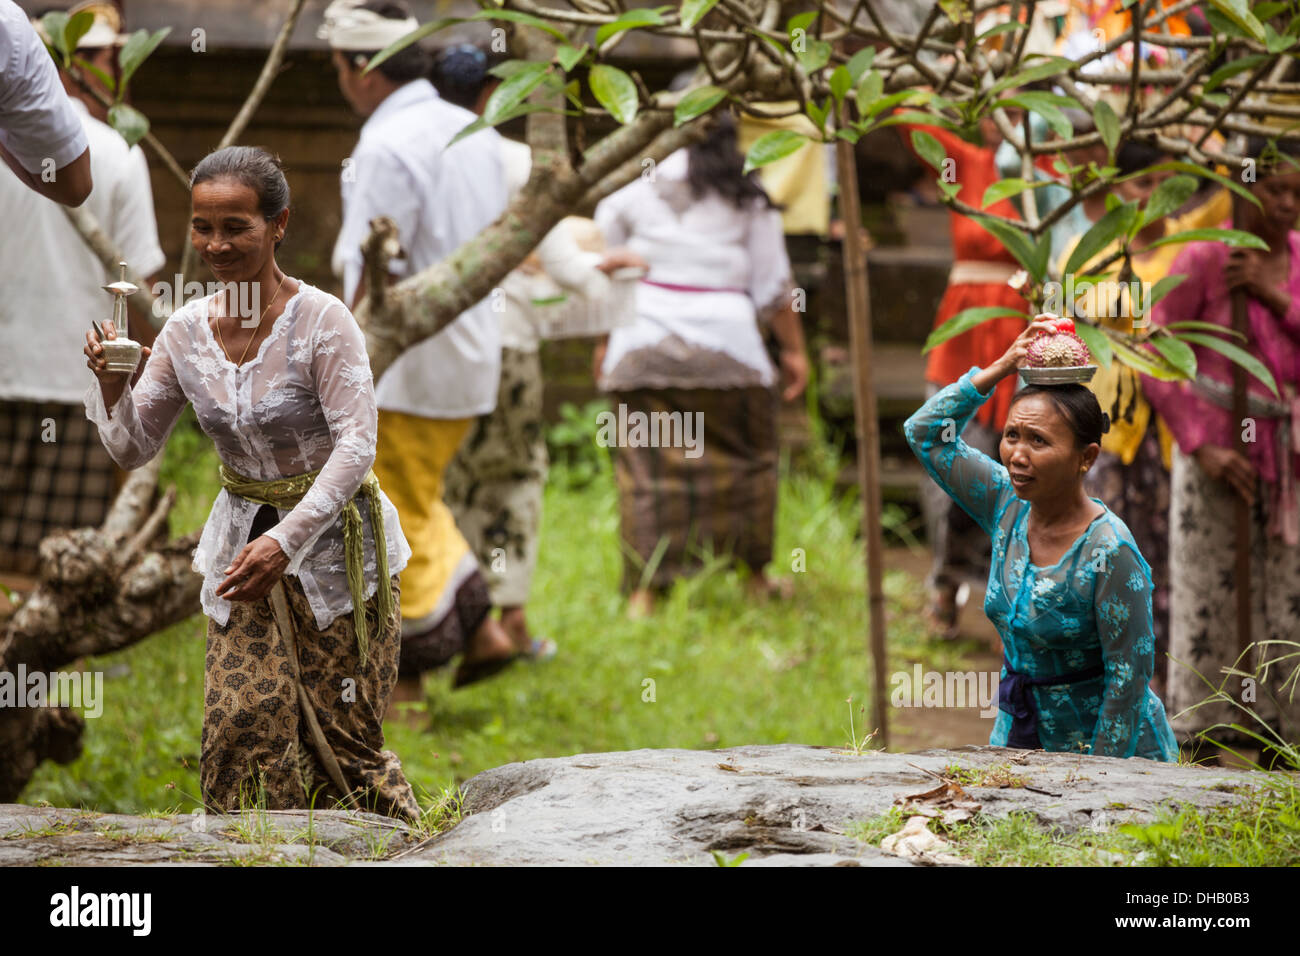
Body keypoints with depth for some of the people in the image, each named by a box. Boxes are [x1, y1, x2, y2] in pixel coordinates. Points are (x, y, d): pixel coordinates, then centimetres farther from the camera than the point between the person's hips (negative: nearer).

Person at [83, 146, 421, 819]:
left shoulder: (321, 320, -15)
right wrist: (111, 384, -15)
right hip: (243, 538, 4)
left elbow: (355, 447, -20)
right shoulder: (187, 329, 0)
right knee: (242, 726, -8)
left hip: (333, 540, -4)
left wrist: (286, 540, -28)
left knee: (338, 737, -3)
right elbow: (133, 450, 6)